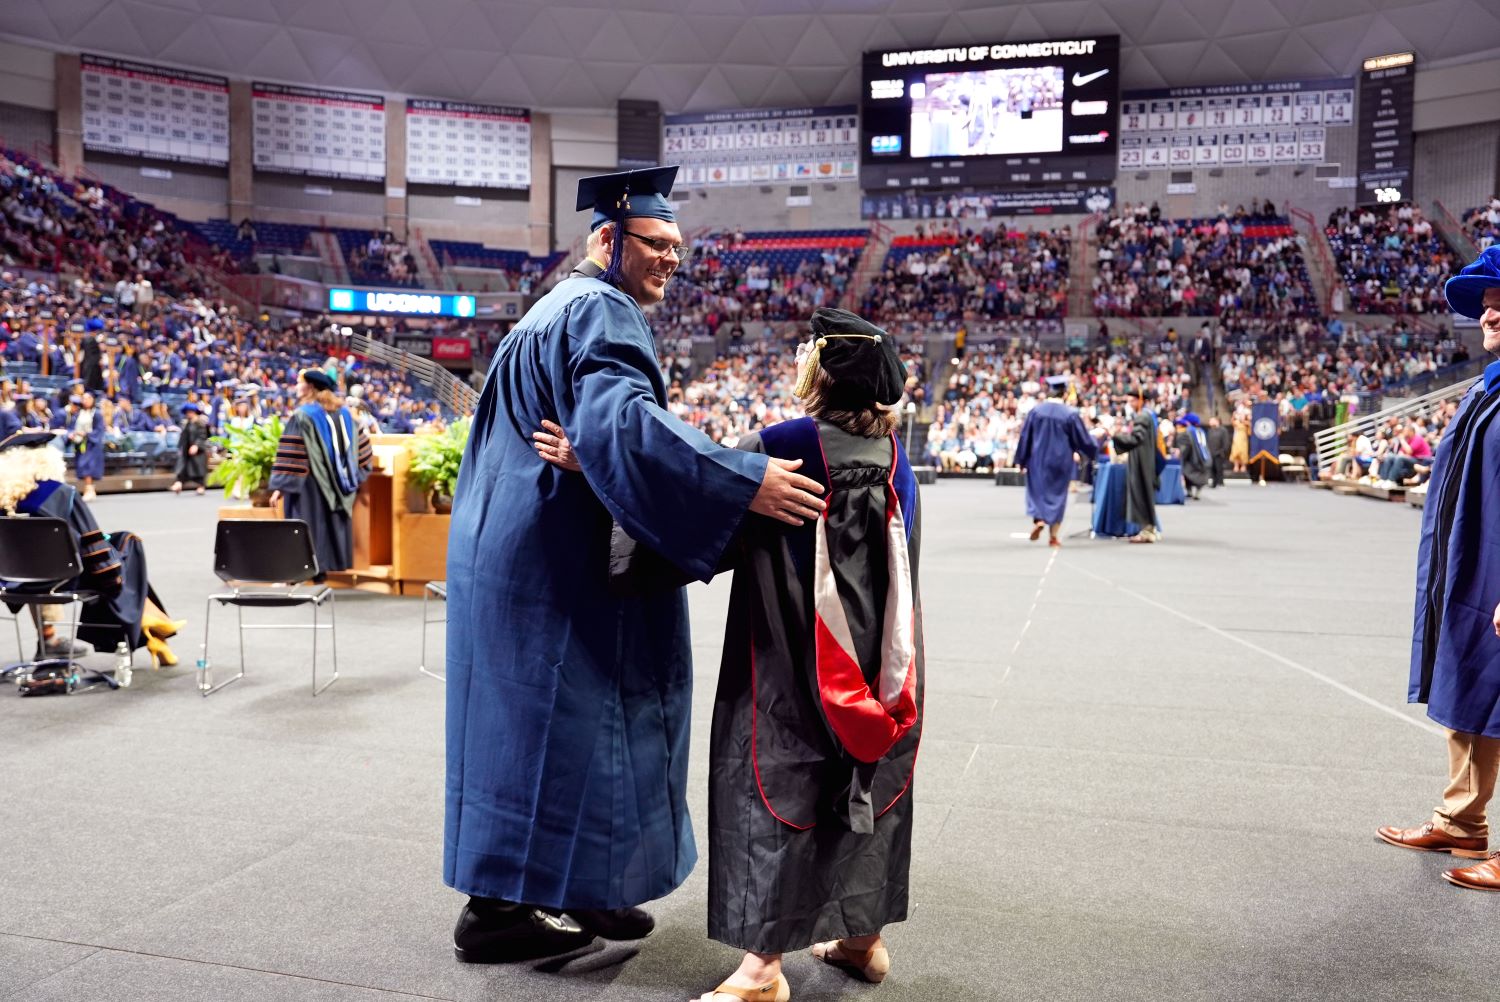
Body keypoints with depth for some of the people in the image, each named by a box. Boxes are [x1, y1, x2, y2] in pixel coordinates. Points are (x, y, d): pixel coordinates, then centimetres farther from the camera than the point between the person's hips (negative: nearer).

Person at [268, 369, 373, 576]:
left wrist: (280, 486, -15)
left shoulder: (302, 415, -11)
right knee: (329, 526, 11)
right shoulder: (343, 412, 8)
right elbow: (361, 449, 12)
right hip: (336, 485, 6)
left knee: (307, 529, -2)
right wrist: (355, 477, 22)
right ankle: (321, 572, 14)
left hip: (309, 484, -6)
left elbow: (291, 455, -17)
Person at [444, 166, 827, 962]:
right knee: (548, 724, -2)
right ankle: (497, 908, 9)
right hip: (556, 562, -11)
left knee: (537, 721, 15)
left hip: (527, 549, 11)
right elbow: (620, 426, -34)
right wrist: (744, 481, -40)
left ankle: (578, 881, 27)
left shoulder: (562, 308, 19)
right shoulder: (600, 314, -16)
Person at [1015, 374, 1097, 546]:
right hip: (1061, 461, -1)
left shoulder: (1036, 410, -7)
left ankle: (1038, 519, -13)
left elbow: (1025, 436, -2)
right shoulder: (1070, 414, -10)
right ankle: (1053, 536, 11)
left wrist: (1021, 460, 8)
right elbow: (1083, 439, -2)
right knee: (1057, 493, 10)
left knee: (1038, 490, 14)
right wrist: (1093, 447, 21)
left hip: (1038, 460, 1)